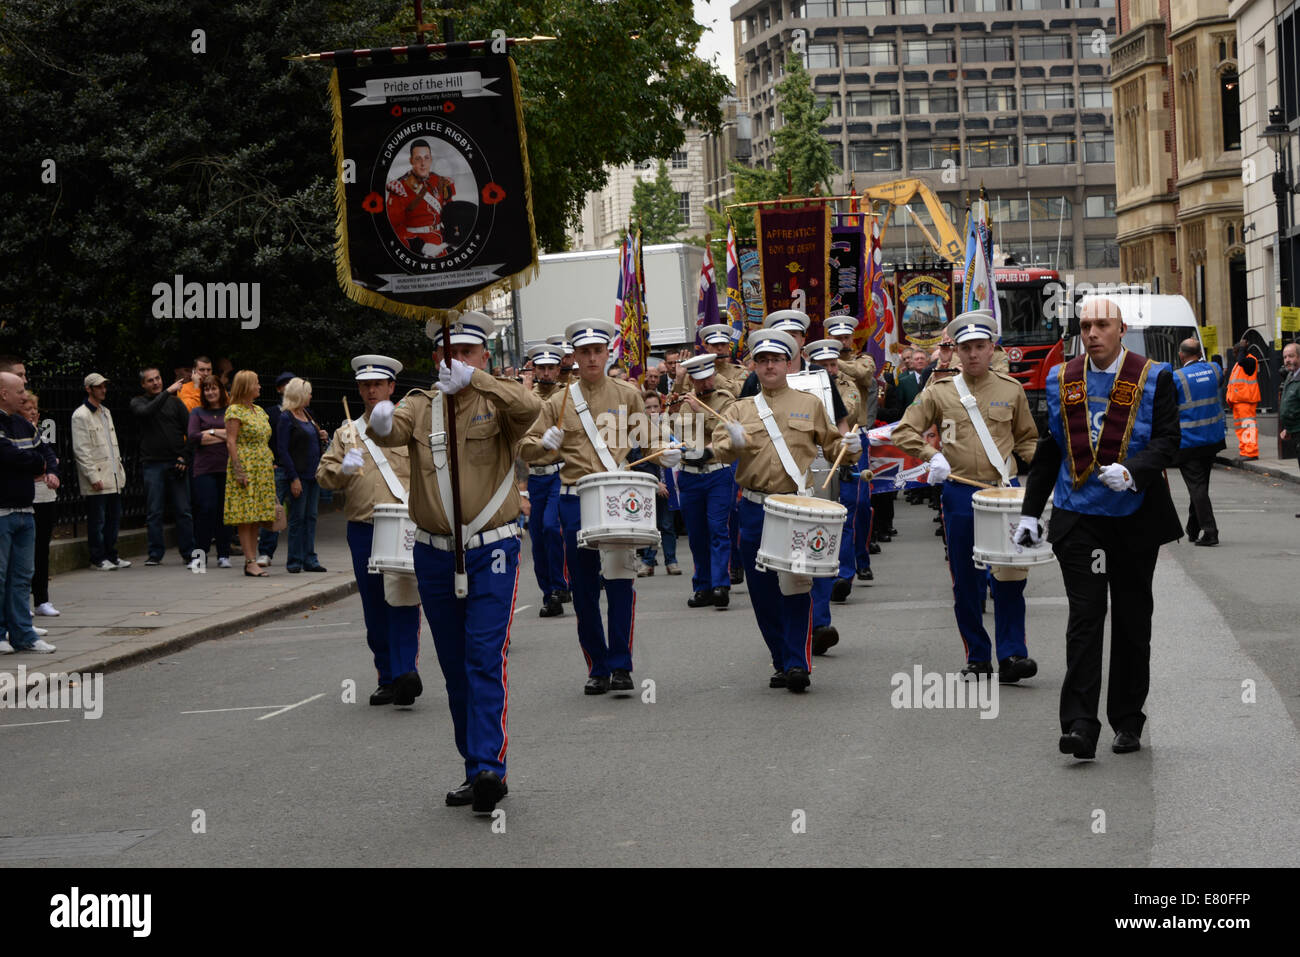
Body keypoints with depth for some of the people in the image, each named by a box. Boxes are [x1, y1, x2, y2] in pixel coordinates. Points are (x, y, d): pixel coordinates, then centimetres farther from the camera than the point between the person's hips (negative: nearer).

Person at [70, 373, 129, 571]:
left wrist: (120, 469, 16)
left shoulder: (106, 412, 18)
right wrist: (93, 477, -17)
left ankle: (111, 555, 19)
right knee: (97, 520, -3)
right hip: (97, 480, -8)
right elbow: (80, 450, -13)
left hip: (113, 477, 8)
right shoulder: (80, 416, -8)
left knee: (114, 517, 10)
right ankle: (98, 559, 4)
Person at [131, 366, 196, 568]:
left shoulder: (175, 402, 11)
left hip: (176, 464, 1)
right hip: (152, 465, -1)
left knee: (183, 511, 0)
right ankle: (155, 554, 8)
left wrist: (185, 457, 0)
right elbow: (146, 411, -18)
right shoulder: (137, 403, 6)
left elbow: (189, 430, 10)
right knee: (154, 513, 1)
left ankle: (188, 554, 5)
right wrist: (167, 392, -19)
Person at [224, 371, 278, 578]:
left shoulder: (260, 411, 17)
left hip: (262, 469, 8)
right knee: (245, 516, -8)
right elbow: (231, 442, -12)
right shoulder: (235, 411, -7)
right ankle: (250, 562, -10)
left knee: (256, 516, 6)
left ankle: (252, 559, 8)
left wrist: (270, 466, 17)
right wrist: (238, 471, -18)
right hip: (245, 466, -8)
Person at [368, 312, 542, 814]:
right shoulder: (421, 405, 4)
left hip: (491, 552, -4)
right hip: (434, 555, 4)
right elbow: (392, 432, -16)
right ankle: (476, 769, 20)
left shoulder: (497, 404, -2)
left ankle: (490, 766, -16)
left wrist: (472, 378, -37)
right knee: (455, 668, 10)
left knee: (486, 659, -13)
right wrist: (381, 422, -40)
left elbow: (529, 406, -25)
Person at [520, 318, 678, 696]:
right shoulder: (558, 403, 8)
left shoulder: (628, 395, 7)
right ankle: (598, 668, 16)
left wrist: (663, 453, -7)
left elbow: (646, 438, 14)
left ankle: (621, 665, -2)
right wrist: (545, 443, -12)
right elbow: (526, 449, 10)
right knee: (584, 590, 5)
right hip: (575, 500, 2)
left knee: (620, 580, -11)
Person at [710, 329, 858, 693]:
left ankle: (798, 663, -10)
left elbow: (830, 445, 16)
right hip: (755, 510, 2)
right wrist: (733, 443, -23)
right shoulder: (741, 409, 11)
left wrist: (849, 446, -6)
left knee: (797, 586, -11)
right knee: (763, 592, 5)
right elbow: (719, 450, -1)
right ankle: (782, 663, 17)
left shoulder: (810, 405, 10)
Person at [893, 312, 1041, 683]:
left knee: (1010, 575, -8)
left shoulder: (1011, 390, 8)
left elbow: (1027, 439, 17)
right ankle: (977, 659, 14)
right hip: (959, 495, 0)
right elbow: (904, 431, 4)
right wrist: (932, 456, -12)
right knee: (965, 581, 4)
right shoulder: (940, 392, 4)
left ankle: (1011, 655, -3)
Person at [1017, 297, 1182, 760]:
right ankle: (1080, 726, -12)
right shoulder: (1062, 381, 7)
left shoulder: (1153, 378, -1)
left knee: (1133, 620, 8)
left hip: (1136, 517, 0)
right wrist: (1030, 512, 10)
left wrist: (1132, 472, -25)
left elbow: (1167, 441, -7)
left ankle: (1128, 722, 20)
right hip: (1079, 517, 1)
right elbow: (1048, 450, 13)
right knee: (1085, 616, -8)